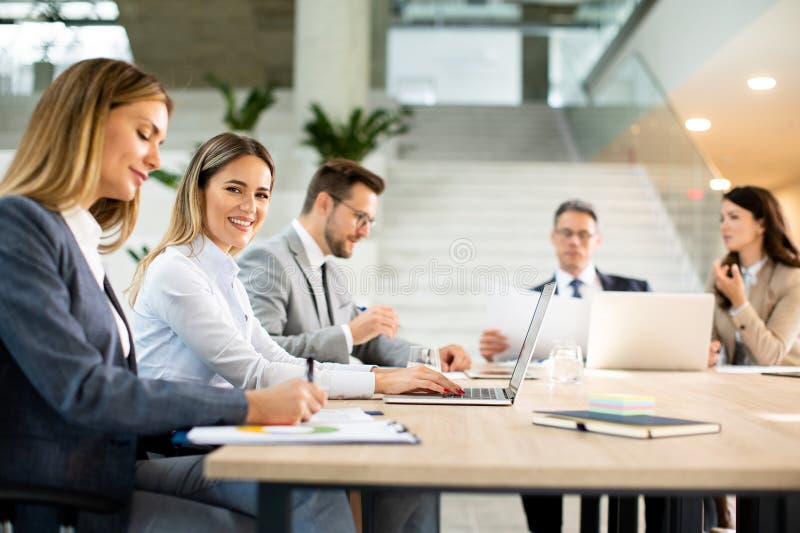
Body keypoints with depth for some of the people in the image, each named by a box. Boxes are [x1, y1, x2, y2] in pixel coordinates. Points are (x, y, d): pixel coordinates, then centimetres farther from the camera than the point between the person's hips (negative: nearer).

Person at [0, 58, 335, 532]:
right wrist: (249, 406, -18)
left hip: (109, 469, 8)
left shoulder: (78, 237, 15)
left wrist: (263, 404, -2)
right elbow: (82, 392, -20)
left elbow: (117, 384, 9)